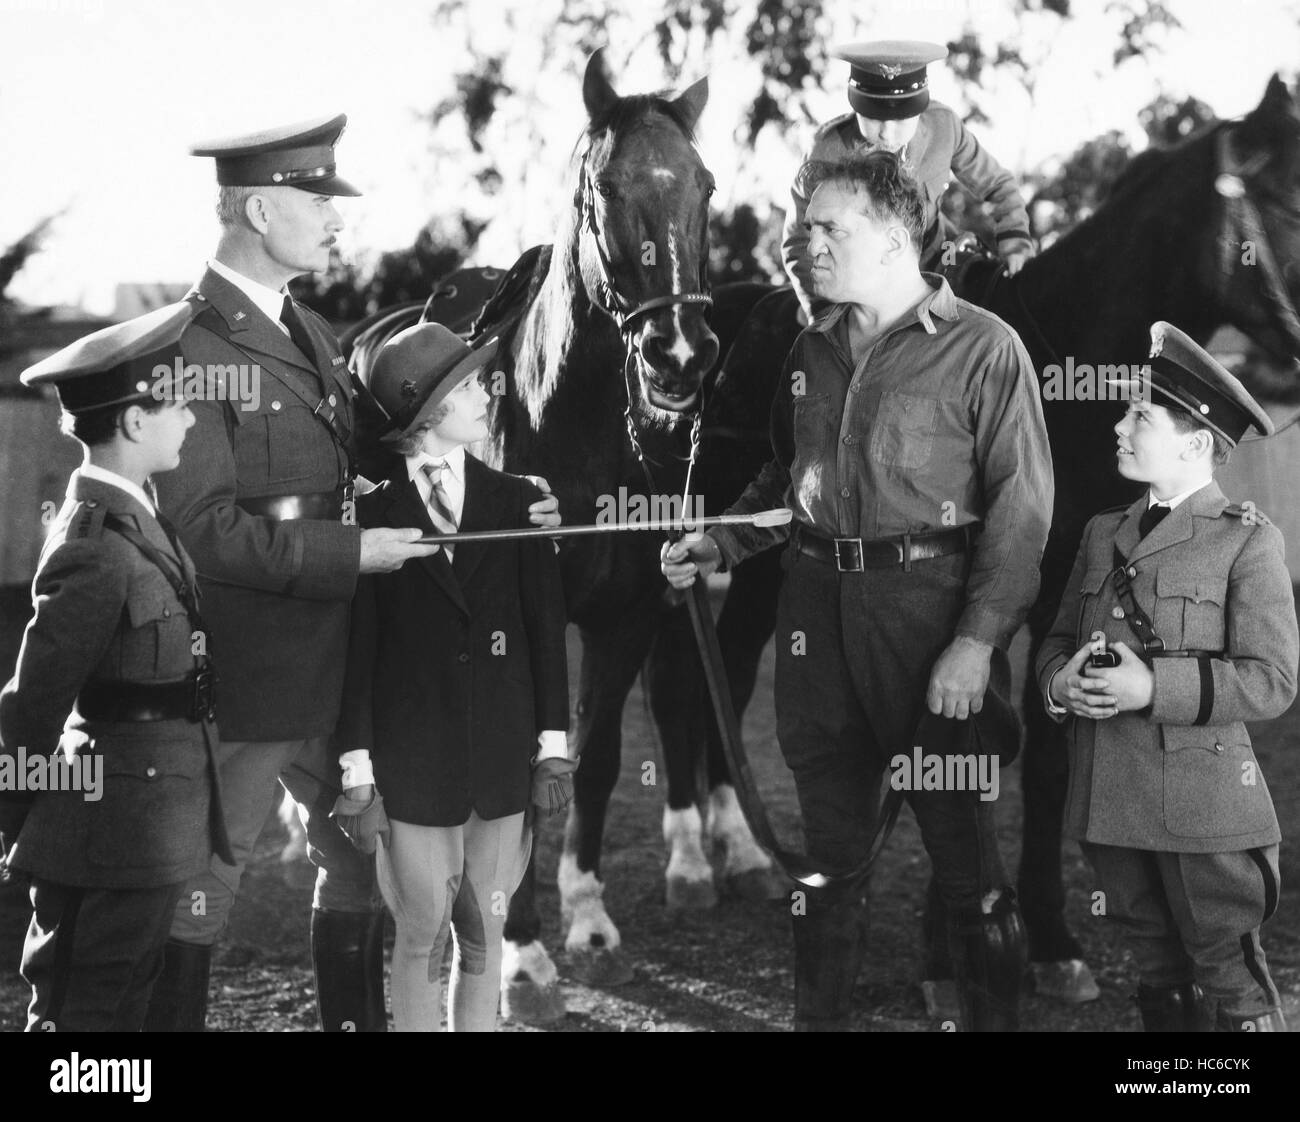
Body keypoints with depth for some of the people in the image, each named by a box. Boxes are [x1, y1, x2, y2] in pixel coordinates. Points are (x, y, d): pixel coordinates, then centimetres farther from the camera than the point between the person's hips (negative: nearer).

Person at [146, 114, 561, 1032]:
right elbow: (201, 527, -23)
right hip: (242, 681, -9)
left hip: (338, 672, 9)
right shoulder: (193, 348, -16)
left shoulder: (313, 335, 13)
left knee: (363, 866, 17)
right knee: (196, 897, 2)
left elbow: (355, 480, 17)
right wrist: (350, 554, -23)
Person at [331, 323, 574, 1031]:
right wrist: (357, 772, -4)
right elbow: (358, 650, -2)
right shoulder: (374, 515, -3)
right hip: (411, 764, -2)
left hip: (500, 757, 3)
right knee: (421, 934, 2)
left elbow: (546, 628, 7)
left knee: (484, 935, 8)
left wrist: (553, 747, 4)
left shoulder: (515, 502, 5)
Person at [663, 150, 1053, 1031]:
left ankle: (994, 1014, 13)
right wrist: (719, 548, 8)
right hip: (819, 609, 6)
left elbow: (1021, 508, -12)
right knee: (830, 839, 14)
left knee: (961, 842, 1)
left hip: (926, 604, -6)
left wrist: (977, 639, -19)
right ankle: (820, 1014, 24)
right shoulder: (813, 354, 12)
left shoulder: (982, 349, -7)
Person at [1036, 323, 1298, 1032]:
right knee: (1156, 974, 15)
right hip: (1109, 802, 6)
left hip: (1203, 809, -6)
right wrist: (1060, 683, -5)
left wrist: (1153, 686, -21)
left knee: (1230, 983, -3)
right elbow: (1057, 641, 19)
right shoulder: (1103, 533, 15)